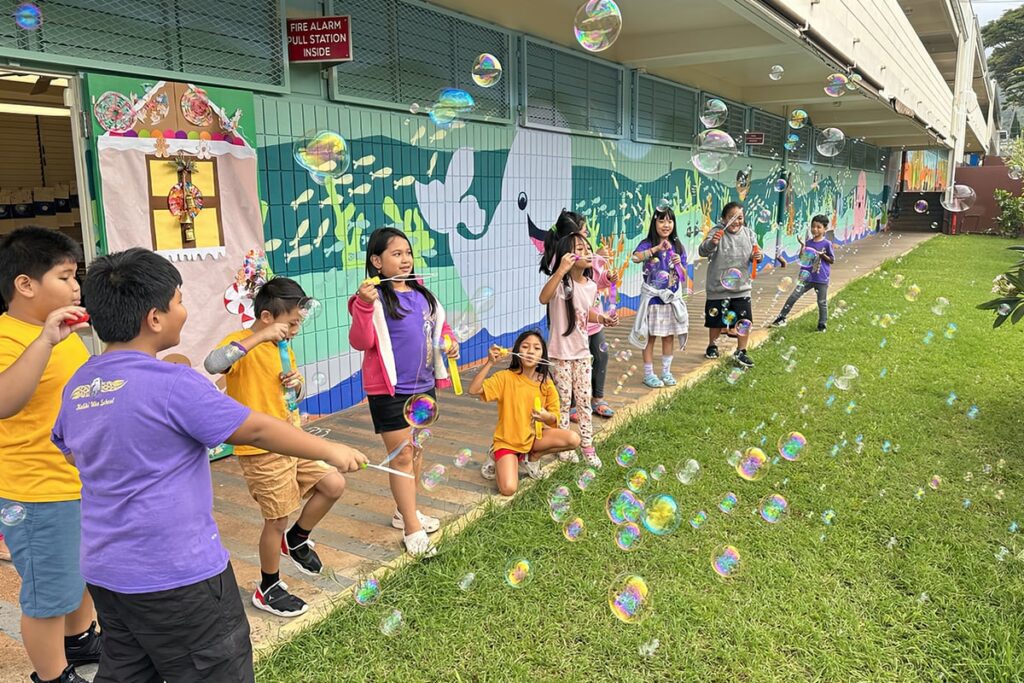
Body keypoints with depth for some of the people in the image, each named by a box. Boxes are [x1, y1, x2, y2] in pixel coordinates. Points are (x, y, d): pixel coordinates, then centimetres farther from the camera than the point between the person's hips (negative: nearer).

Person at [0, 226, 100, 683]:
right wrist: (45, 340, -44)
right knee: (49, 593, 8)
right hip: (38, 493, -9)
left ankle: (79, 640, 47)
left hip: (84, 482, 9)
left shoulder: (61, 331, 7)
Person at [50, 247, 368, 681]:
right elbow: (257, 431, -15)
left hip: (105, 571, 8)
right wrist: (331, 451, -5)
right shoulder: (172, 384, -20)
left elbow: (72, 453, 21)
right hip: (176, 577, -8)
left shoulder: (79, 385, 4)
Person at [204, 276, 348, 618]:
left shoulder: (282, 348, 10)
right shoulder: (241, 343, -14)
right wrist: (259, 337, -36)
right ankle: (268, 589, 24)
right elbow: (213, 363, -39)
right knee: (277, 519, 2)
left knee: (334, 485, 6)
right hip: (261, 450, -8)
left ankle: (296, 539, 30)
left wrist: (296, 384, -2)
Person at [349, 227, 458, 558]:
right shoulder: (373, 298, -12)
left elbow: (439, 325, 21)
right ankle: (413, 531, 8)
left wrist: (449, 341, 1)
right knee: (401, 457, -1)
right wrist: (364, 306, -32)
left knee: (416, 450, 17)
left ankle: (405, 512, 36)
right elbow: (360, 342, -19)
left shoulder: (422, 293, 8)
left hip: (424, 384, 7)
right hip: (390, 390, -7)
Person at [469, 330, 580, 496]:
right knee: (508, 489, -23)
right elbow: (473, 390, -27)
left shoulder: (546, 383, -7)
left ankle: (532, 458, 5)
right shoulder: (505, 377, -15)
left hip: (533, 437, 4)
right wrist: (489, 363, -35)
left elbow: (554, 419, -3)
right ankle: (497, 458, 10)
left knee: (573, 439, -19)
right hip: (507, 441, -3)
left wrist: (546, 417, -27)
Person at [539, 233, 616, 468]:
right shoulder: (561, 282, -17)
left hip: (582, 351, 5)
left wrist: (603, 318, 1)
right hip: (561, 352, -5)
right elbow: (543, 298, -40)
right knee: (563, 400, 5)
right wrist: (561, 270, -46)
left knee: (584, 400, 11)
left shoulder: (591, 286, 2)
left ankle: (587, 446, 21)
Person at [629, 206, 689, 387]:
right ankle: (648, 374, 12)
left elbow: (684, 275, 9)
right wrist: (657, 248, -36)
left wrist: (679, 264, -11)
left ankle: (666, 372, 25)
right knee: (650, 336, 2)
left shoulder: (677, 246, 6)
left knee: (669, 336, 12)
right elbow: (635, 257, -29)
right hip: (652, 297, -4)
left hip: (672, 297, 4)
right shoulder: (648, 244, -7)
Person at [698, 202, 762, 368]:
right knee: (717, 321, 12)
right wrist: (712, 243, -44)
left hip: (741, 288, 3)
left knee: (744, 321, 3)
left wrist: (757, 257, -12)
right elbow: (702, 251, -24)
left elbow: (754, 255, 11)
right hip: (718, 288, -3)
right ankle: (712, 345, 37)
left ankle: (741, 352, 20)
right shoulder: (717, 232, -12)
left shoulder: (748, 234, 2)